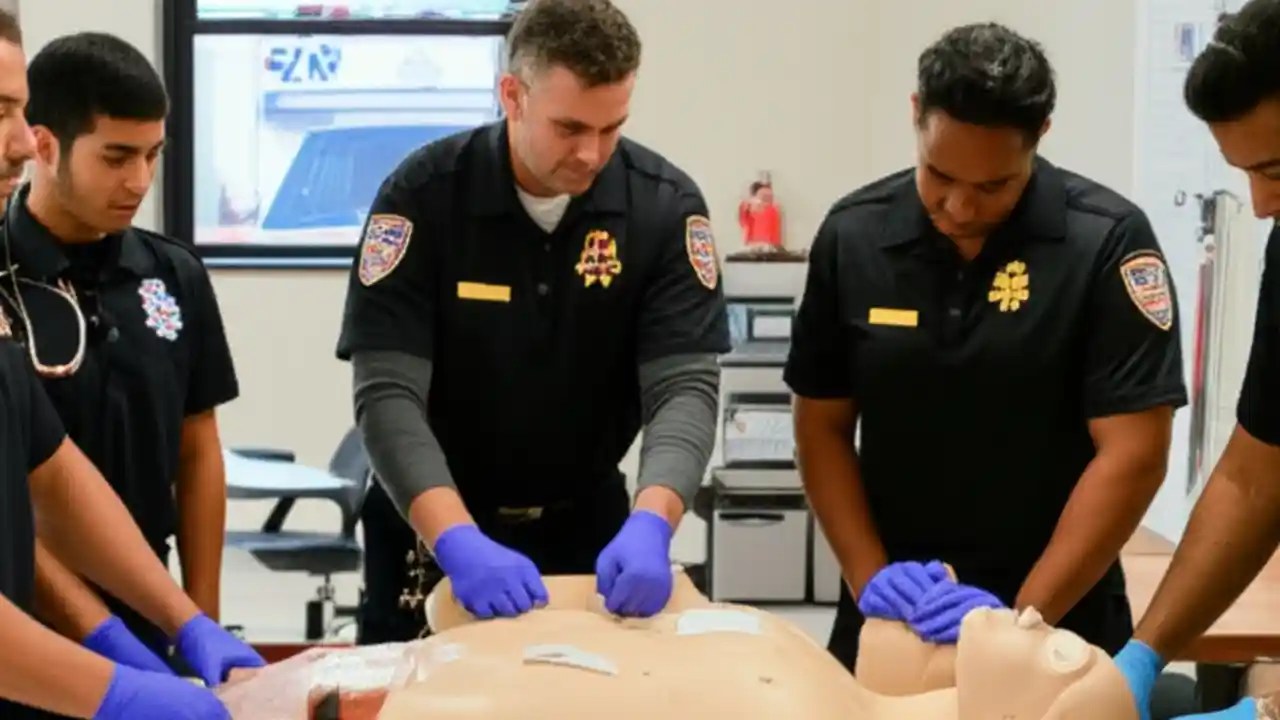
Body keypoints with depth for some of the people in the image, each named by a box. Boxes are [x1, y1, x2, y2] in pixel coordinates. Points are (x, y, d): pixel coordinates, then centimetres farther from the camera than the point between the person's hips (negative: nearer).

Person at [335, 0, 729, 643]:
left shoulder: (664, 205, -13)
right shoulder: (423, 194, -17)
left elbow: (685, 386, -19)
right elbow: (387, 392, -22)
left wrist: (650, 524, -37)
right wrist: (458, 540, -37)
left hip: (587, 522, 1)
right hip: (431, 525, -1)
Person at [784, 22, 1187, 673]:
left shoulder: (1107, 241, -13)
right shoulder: (853, 235, -4)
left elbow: (1132, 454, -15)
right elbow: (822, 425, 2)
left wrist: (1025, 616, -20)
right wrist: (869, 578, -10)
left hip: (1056, 626, -3)